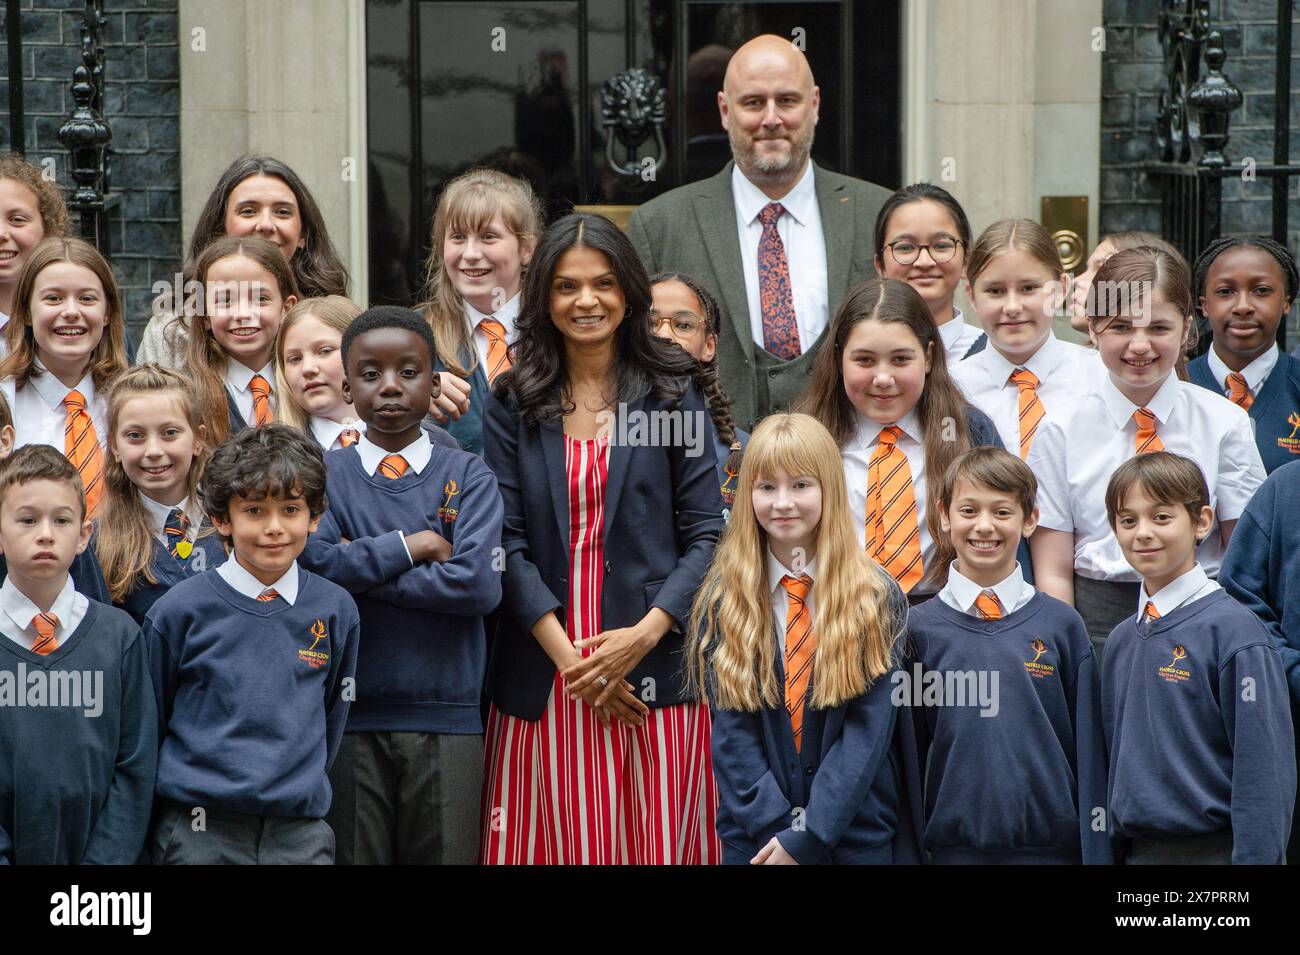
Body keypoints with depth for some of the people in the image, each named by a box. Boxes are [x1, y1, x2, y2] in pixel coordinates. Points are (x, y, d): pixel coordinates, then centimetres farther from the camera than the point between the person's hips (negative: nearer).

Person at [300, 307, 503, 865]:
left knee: (445, 853, 1)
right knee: (353, 855, 4)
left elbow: (479, 584, -10)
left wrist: (360, 570, -8)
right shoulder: (325, 474, 7)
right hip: (350, 720, 0)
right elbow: (309, 561, -11)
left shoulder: (468, 477, 5)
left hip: (447, 721, 0)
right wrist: (412, 545, -8)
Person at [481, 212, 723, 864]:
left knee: (658, 839, -1)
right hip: (545, 677, 1)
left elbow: (706, 533, 1)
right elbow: (505, 541, 0)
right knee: (558, 839, 1)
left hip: (655, 668, 0)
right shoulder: (512, 404, 7)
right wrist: (569, 658, -11)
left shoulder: (672, 394, 6)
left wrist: (645, 633, -13)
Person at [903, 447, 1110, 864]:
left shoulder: (1061, 625, 2)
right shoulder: (920, 628, 2)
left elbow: (1089, 751, 3)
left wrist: (1098, 852, 0)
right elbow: (907, 753, 6)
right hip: (955, 846, 0)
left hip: (1052, 844, 0)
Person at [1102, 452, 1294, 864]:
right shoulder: (1120, 640, 9)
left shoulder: (1233, 629, -11)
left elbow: (1264, 767, -12)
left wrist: (1255, 856, -17)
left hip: (1215, 847, -6)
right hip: (1138, 849, 6)